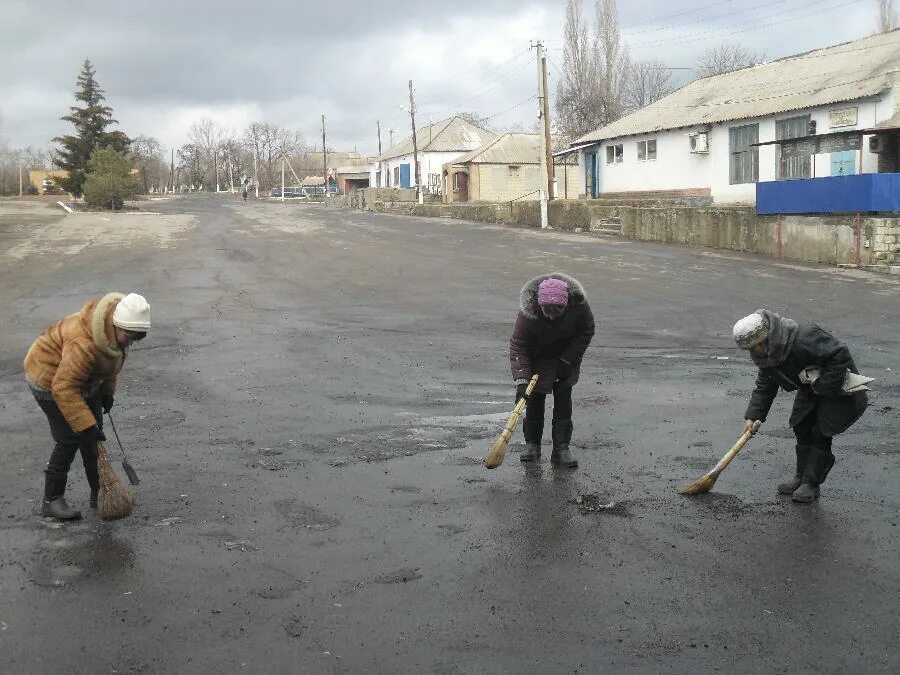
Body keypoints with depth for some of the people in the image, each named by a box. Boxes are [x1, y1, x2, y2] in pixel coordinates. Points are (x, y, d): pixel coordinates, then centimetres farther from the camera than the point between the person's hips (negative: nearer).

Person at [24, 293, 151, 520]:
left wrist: (107, 390, 5)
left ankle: (99, 494, 19)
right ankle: (51, 500, 3)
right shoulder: (84, 344, -41)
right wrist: (86, 426, -38)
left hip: (83, 378, 8)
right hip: (50, 379, -8)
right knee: (70, 439, -11)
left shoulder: (118, 329, -14)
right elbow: (64, 389, -39)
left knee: (93, 436, 8)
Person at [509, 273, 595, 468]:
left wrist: (567, 360, -18)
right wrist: (521, 380, -38)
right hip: (537, 360, -1)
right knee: (535, 399, 3)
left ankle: (561, 448, 3)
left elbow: (586, 332, -13)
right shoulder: (528, 313, -35)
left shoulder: (578, 304, -30)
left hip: (566, 357, 1)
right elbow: (518, 346, -30)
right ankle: (532, 444, 18)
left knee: (563, 399, -1)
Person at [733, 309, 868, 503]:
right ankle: (801, 477, 21)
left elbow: (840, 355, -35)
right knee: (801, 430, 7)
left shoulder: (803, 338, -37)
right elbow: (764, 387, 2)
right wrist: (753, 416, -8)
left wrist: (824, 387, -29)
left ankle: (811, 483, 2)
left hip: (837, 389, -8)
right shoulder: (767, 354, -7)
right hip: (810, 391, 8)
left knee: (820, 434, -8)